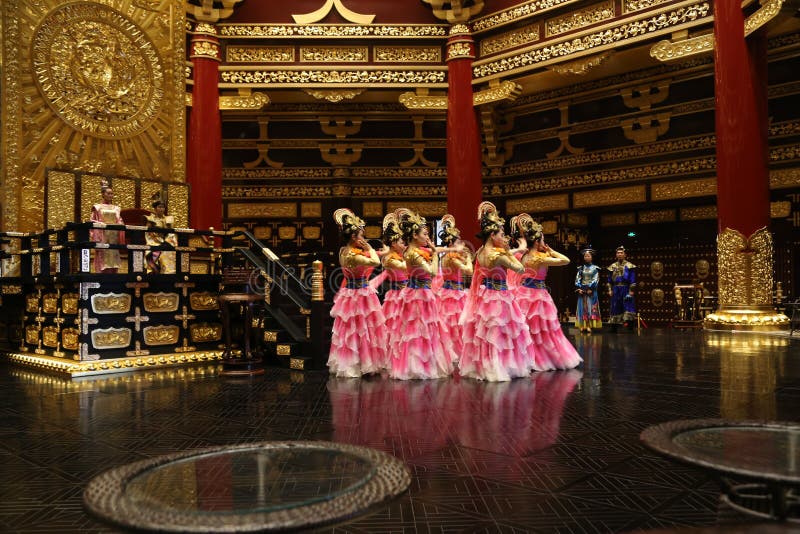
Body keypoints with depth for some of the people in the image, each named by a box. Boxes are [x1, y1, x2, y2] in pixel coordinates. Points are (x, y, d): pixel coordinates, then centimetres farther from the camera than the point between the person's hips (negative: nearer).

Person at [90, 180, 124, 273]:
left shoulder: (116, 208, 16)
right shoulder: (97, 207, 6)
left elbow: (120, 222, 14)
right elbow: (93, 223, 1)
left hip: (114, 237, 4)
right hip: (102, 237, -3)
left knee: (113, 259, 0)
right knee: (103, 260, -8)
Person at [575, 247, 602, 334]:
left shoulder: (595, 268, 3)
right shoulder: (581, 268, 10)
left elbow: (595, 280, -4)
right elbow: (577, 279, 6)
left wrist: (590, 289, -14)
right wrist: (579, 288, -7)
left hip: (591, 290, -2)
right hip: (582, 290, 3)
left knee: (591, 308, -4)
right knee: (582, 308, 0)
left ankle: (589, 326, -5)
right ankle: (583, 326, 1)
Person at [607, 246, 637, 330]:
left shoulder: (629, 266, -1)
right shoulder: (613, 266, 10)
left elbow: (633, 279, -3)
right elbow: (609, 280, 12)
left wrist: (631, 290, -9)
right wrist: (610, 290, 5)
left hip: (626, 289, -3)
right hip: (616, 289, 3)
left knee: (628, 306, -8)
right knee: (615, 307, 6)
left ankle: (629, 323, -7)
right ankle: (614, 326, 14)